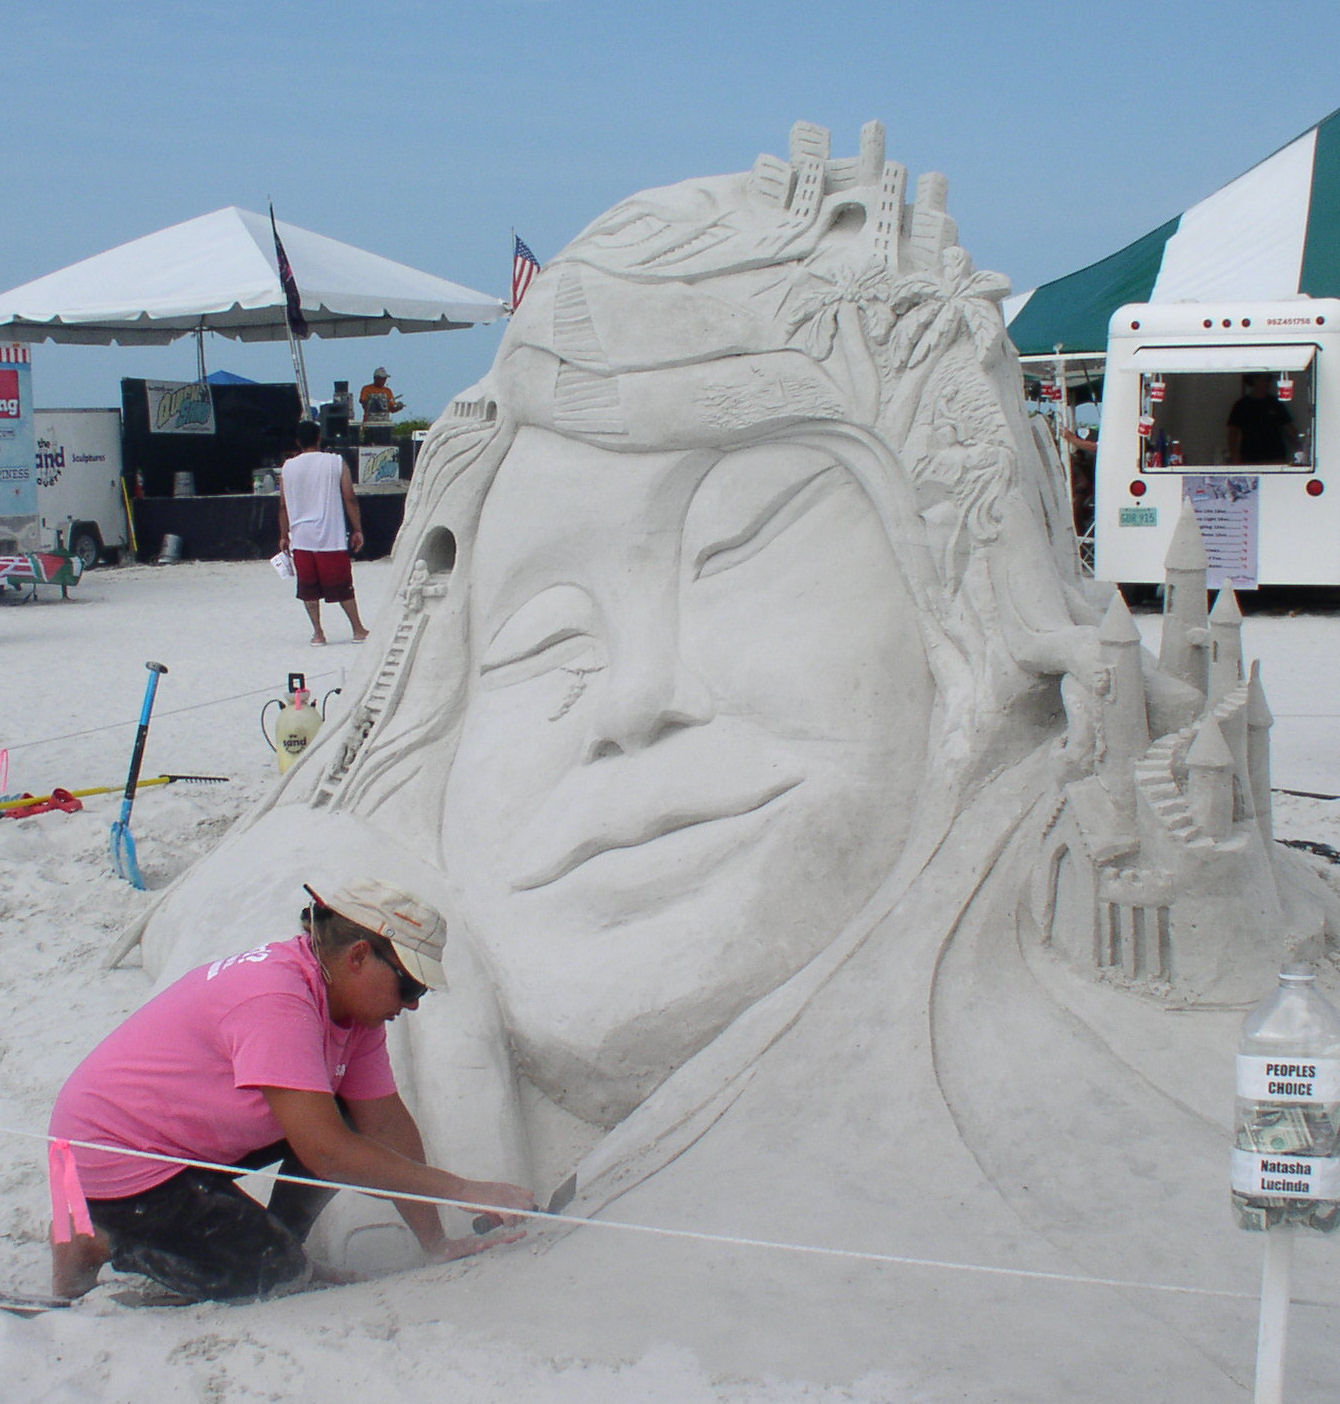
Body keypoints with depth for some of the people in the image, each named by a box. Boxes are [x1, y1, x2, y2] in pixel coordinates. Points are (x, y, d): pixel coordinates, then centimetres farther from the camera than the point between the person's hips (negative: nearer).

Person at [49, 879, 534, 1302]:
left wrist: (437, 1245, -5)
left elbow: (388, 1124, 0)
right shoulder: (276, 1002, -31)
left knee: (344, 1118, -4)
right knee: (277, 1275, -12)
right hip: (114, 1160, -9)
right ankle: (100, 1241, 0)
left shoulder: (352, 1001, -3)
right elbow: (326, 1153, -35)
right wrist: (462, 1189, -32)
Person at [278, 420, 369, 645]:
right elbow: (350, 498, -4)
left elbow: (284, 505, 6)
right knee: (342, 586, 6)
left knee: (308, 588, 8)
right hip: (332, 536, -2)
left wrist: (284, 536, 15)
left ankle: (318, 632, 6)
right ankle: (358, 630, 11)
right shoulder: (336, 463, -3)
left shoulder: (288, 468, 3)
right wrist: (357, 530, 3)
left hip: (301, 537, 2)